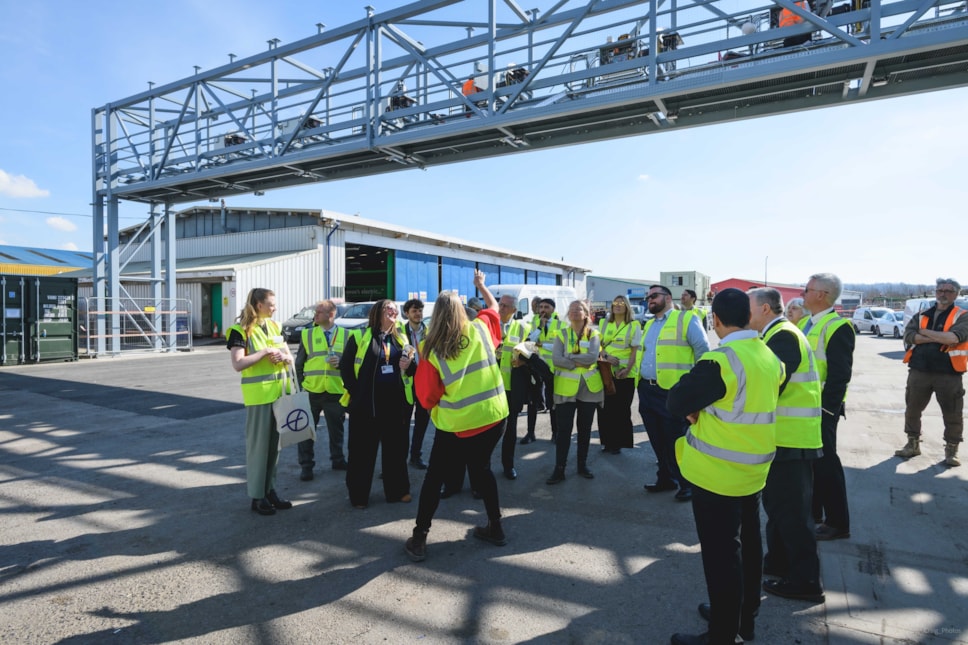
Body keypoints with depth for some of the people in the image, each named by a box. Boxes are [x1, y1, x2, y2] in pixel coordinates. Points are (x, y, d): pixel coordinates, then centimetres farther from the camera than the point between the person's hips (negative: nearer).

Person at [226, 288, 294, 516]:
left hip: (279, 391, 6)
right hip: (258, 394, -6)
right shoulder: (241, 330, -9)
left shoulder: (276, 326, 11)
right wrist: (265, 352, -18)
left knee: (274, 443, 12)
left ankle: (269, 489, 25)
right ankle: (257, 496, 12)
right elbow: (238, 364, -19)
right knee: (258, 443, 1)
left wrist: (283, 356, -8)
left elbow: (290, 357, 13)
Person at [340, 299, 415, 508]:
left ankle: (397, 490, 27)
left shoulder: (401, 339, 12)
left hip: (395, 403, 4)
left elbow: (410, 369, 17)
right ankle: (359, 495, 19)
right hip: (366, 403, -4)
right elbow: (345, 366, -4)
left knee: (396, 448, 13)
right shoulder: (359, 337, -2)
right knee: (362, 450, 5)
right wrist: (355, 392, -9)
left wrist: (408, 367, -6)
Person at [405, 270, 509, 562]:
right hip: (493, 417, 4)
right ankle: (495, 527, 32)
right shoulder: (481, 329, -4)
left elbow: (427, 397, -7)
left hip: (456, 425, -3)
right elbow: (493, 306, 18)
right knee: (481, 469, 25)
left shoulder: (433, 350, -12)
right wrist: (480, 284, 33)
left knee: (434, 478, 13)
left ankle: (419, 539, 20)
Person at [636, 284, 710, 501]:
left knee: (677, 441, 2)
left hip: (673, 391, -7)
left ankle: (687, 483, 19)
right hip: (647, 390, 7)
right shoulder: (648, 325, 17)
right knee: (657, 440, 16)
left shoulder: (686, 319, -6)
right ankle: (666, 478, 31)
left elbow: (703, 351, -7)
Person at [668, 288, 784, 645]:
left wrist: (695, 409, 0)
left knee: (721, 553, 4)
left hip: (718, 473, -9)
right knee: (747, 544, 21)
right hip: (753, 468, 9)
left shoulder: (719, 360, -24)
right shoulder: (769, 357, 3)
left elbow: (676, 402, -19)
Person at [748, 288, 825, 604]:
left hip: (790, 441, -10)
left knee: (791, 510, 2)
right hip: (782, 437, 10)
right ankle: (778, 561, 35)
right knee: (777, 504, 20)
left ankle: (805, 581, 16)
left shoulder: (783, 337, -19)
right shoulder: (777, 335, 13)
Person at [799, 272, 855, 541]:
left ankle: (838, 523, 18)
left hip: (821, 409, -9)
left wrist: (826, 409, -20)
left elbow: (839, 374, -20)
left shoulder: (837, 326, -16)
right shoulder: (805, 323, 11)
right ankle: (811, 513, 34)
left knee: (825, 463, 2)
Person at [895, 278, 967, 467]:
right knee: (912, 409, 11)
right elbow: (908, 336, -7)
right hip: (919, 371, 3)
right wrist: (940, 337, -15)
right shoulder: (921, 316, 9)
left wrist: (924, 332, -9)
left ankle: (951, 450, 22)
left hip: (949, 374, -3)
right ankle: (913, 444, 26)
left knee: (952, 414, 6)